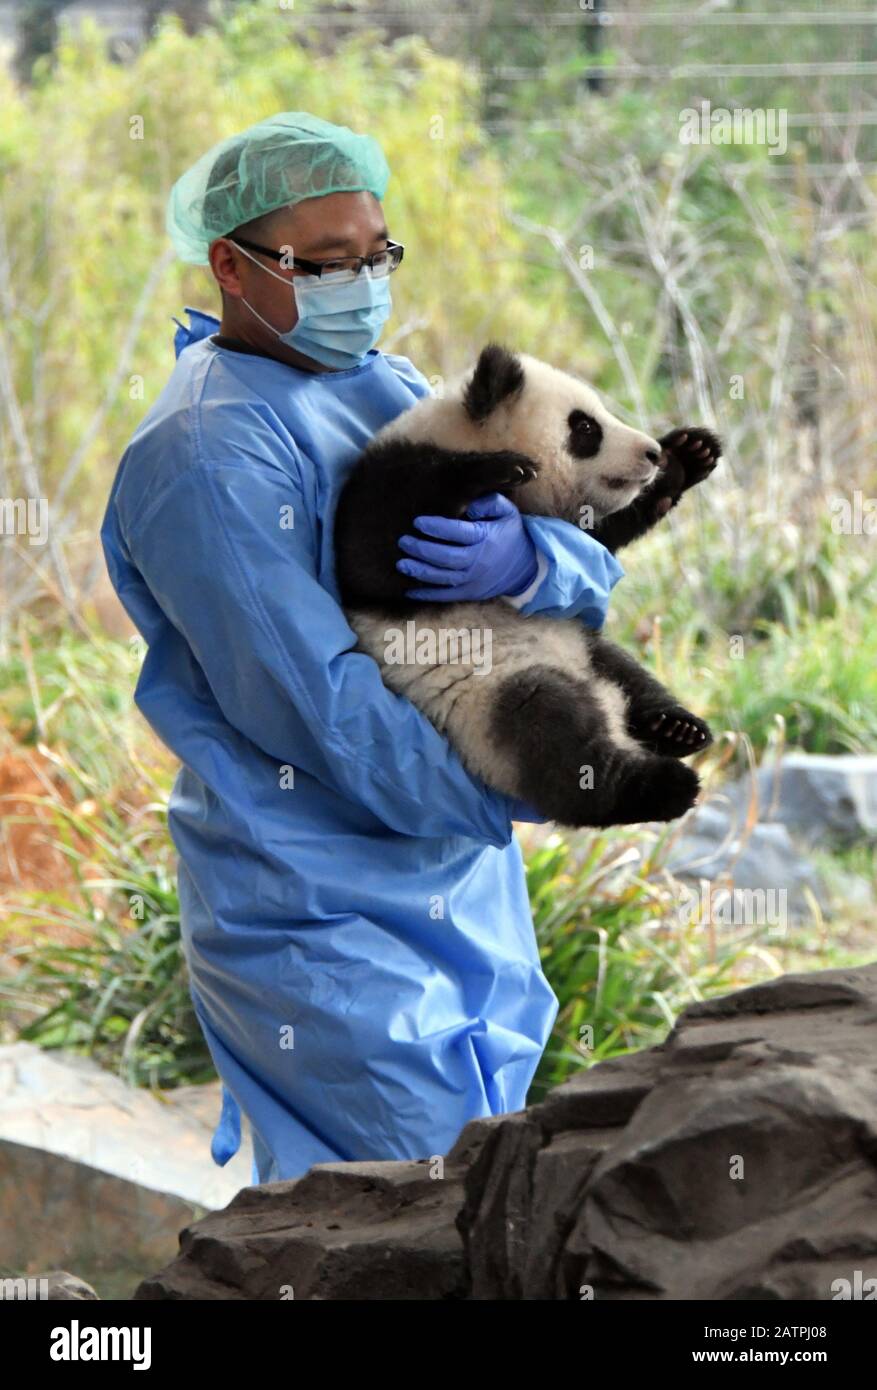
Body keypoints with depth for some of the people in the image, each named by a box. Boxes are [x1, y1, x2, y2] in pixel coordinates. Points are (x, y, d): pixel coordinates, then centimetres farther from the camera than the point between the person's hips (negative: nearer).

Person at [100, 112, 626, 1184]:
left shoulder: (388, 390, 11)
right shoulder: (204, 458, -16)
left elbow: (588, 569, 3)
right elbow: (316, 702, -23)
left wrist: (523, 558, -22)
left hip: (462, 885, 9)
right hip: (327, 919, -9)